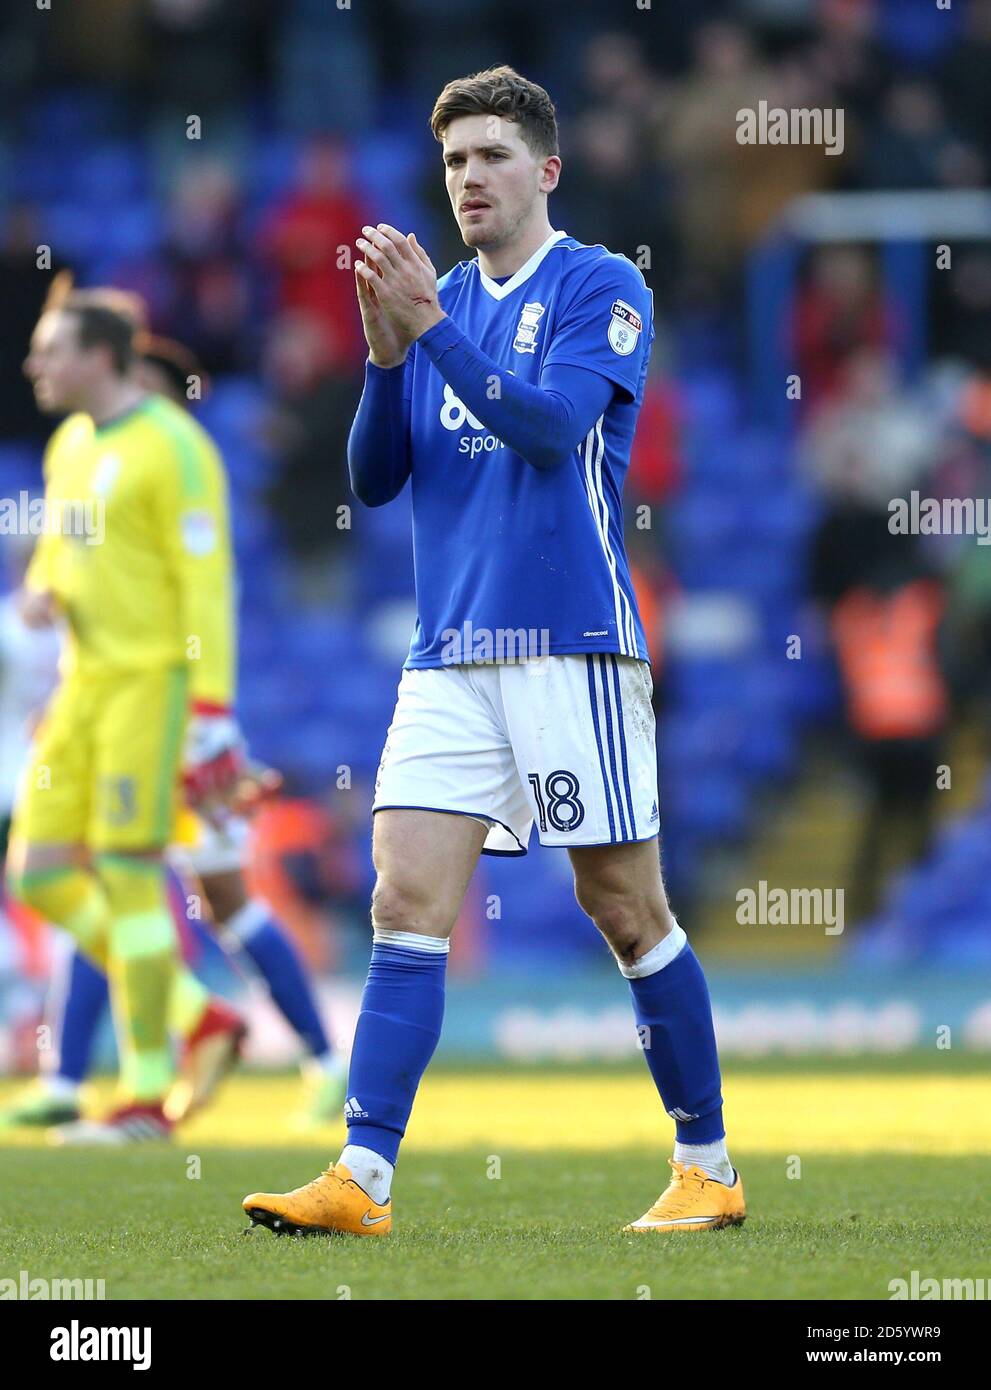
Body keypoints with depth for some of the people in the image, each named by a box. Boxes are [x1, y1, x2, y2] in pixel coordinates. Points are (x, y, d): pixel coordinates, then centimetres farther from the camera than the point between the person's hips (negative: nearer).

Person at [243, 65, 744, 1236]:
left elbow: (553, 424, -18)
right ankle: (363, 1177, -11)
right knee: (405, 901, -6)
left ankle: (707, 1168, 12)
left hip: (573, 645, -5)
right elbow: (373, 479, 10)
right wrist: (386, 353, -7)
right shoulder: (438, 303, 14)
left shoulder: (601, 290, -3)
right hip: (449, 653, 5)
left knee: (625, 910, 0)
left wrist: (428, 324, -22)